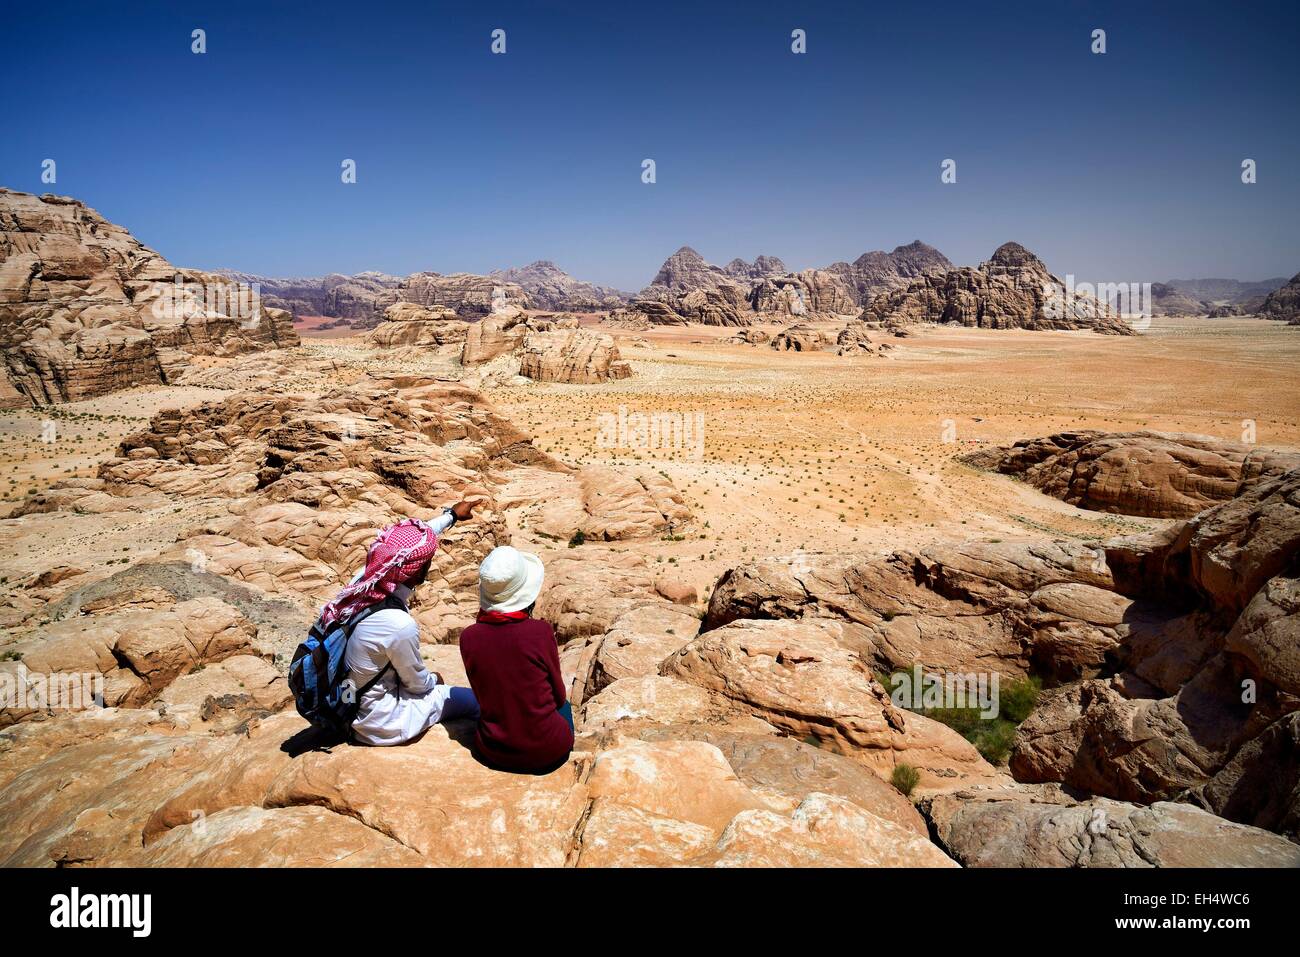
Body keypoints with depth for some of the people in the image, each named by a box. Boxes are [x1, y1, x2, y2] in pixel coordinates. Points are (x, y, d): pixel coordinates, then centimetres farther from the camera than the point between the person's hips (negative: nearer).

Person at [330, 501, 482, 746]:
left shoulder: (363, 580, -15)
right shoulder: (399, 625, -35)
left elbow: (411, 543, 3)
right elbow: (417, 683, -16)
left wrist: (451, 515, 17)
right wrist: (434, 680, 7)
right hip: (381, 724, -7)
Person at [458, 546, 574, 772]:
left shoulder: (468, 637, -12)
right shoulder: (540, 632, -21)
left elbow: (483, 697, 2)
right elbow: (558, 695, -6)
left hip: (493, 752, 3)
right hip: (547, 753, -2)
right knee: (564, 704, 30)